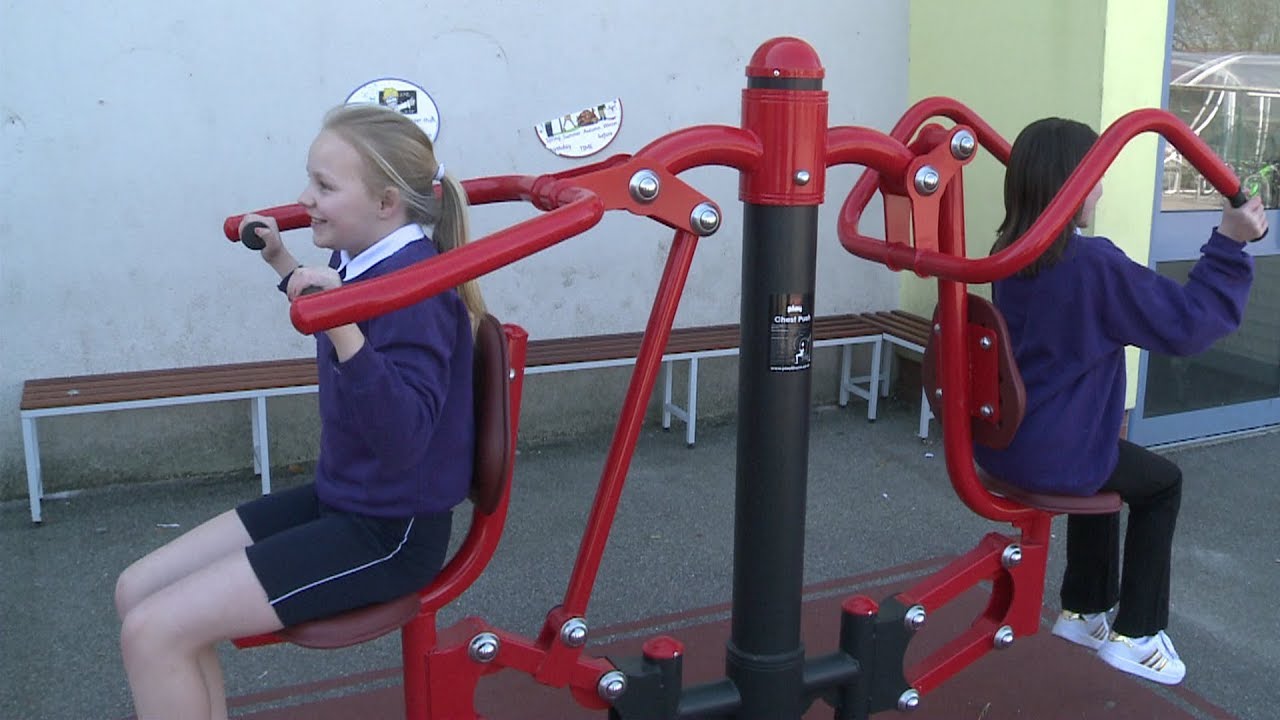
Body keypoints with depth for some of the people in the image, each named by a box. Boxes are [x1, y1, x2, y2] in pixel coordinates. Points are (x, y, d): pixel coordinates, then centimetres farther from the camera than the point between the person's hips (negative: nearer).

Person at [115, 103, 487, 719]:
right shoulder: (359, 262, 3)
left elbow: (404, 437, -35)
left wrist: (343, 328, -46)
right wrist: (281, 262, 25)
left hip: (391, 532, -9)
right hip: (339, 498, 9)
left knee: (153, 633, -14)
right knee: (137, 591, 7)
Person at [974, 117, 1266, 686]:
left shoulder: (1010, 254, 3)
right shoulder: (1095, 264, -21)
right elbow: (1185, 323, -16)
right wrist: (1229, 244, -10)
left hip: (998, 443, 8)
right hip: (1052, 458, -8)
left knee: (1103, 463, 33)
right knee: (1162, 482, 19)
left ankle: (1083, 611, 41)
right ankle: (1134, 635, 23)